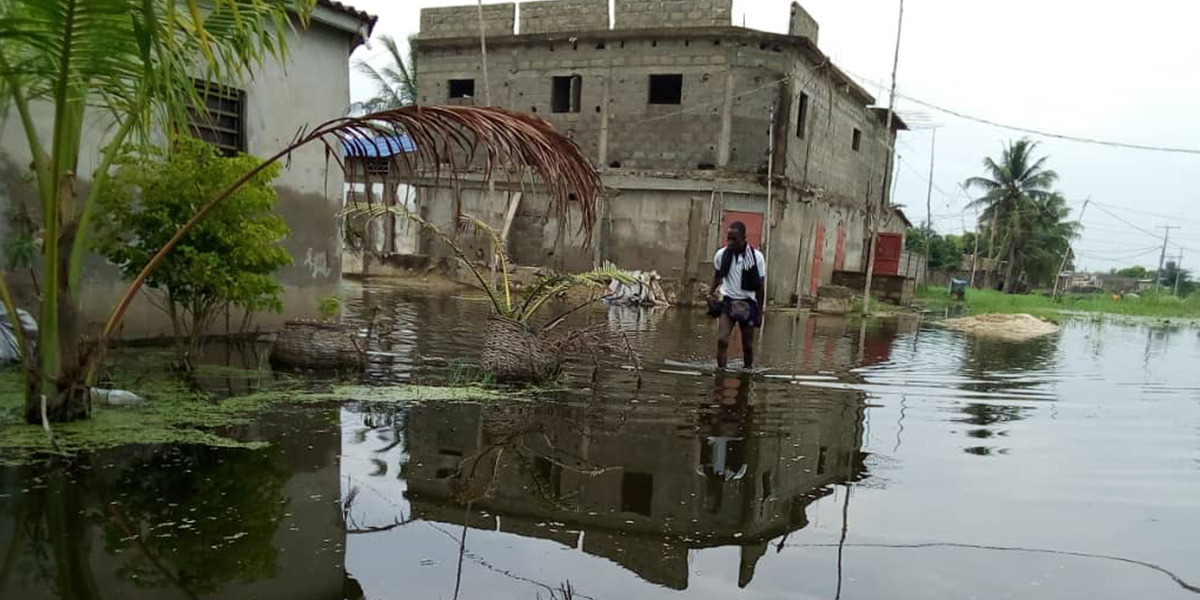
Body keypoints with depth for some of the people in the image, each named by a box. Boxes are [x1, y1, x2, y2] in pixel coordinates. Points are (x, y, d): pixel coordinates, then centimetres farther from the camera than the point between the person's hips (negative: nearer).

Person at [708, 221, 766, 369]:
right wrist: (710, 294, 1)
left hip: (747, 302, -1)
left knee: (748, 345, 8)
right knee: (722, 339, -16)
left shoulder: (756, 257, -11)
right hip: (728, 301, 1)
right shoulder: (721, 254, -7)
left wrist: (759, 311, -1)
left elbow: (759, 287, -3)